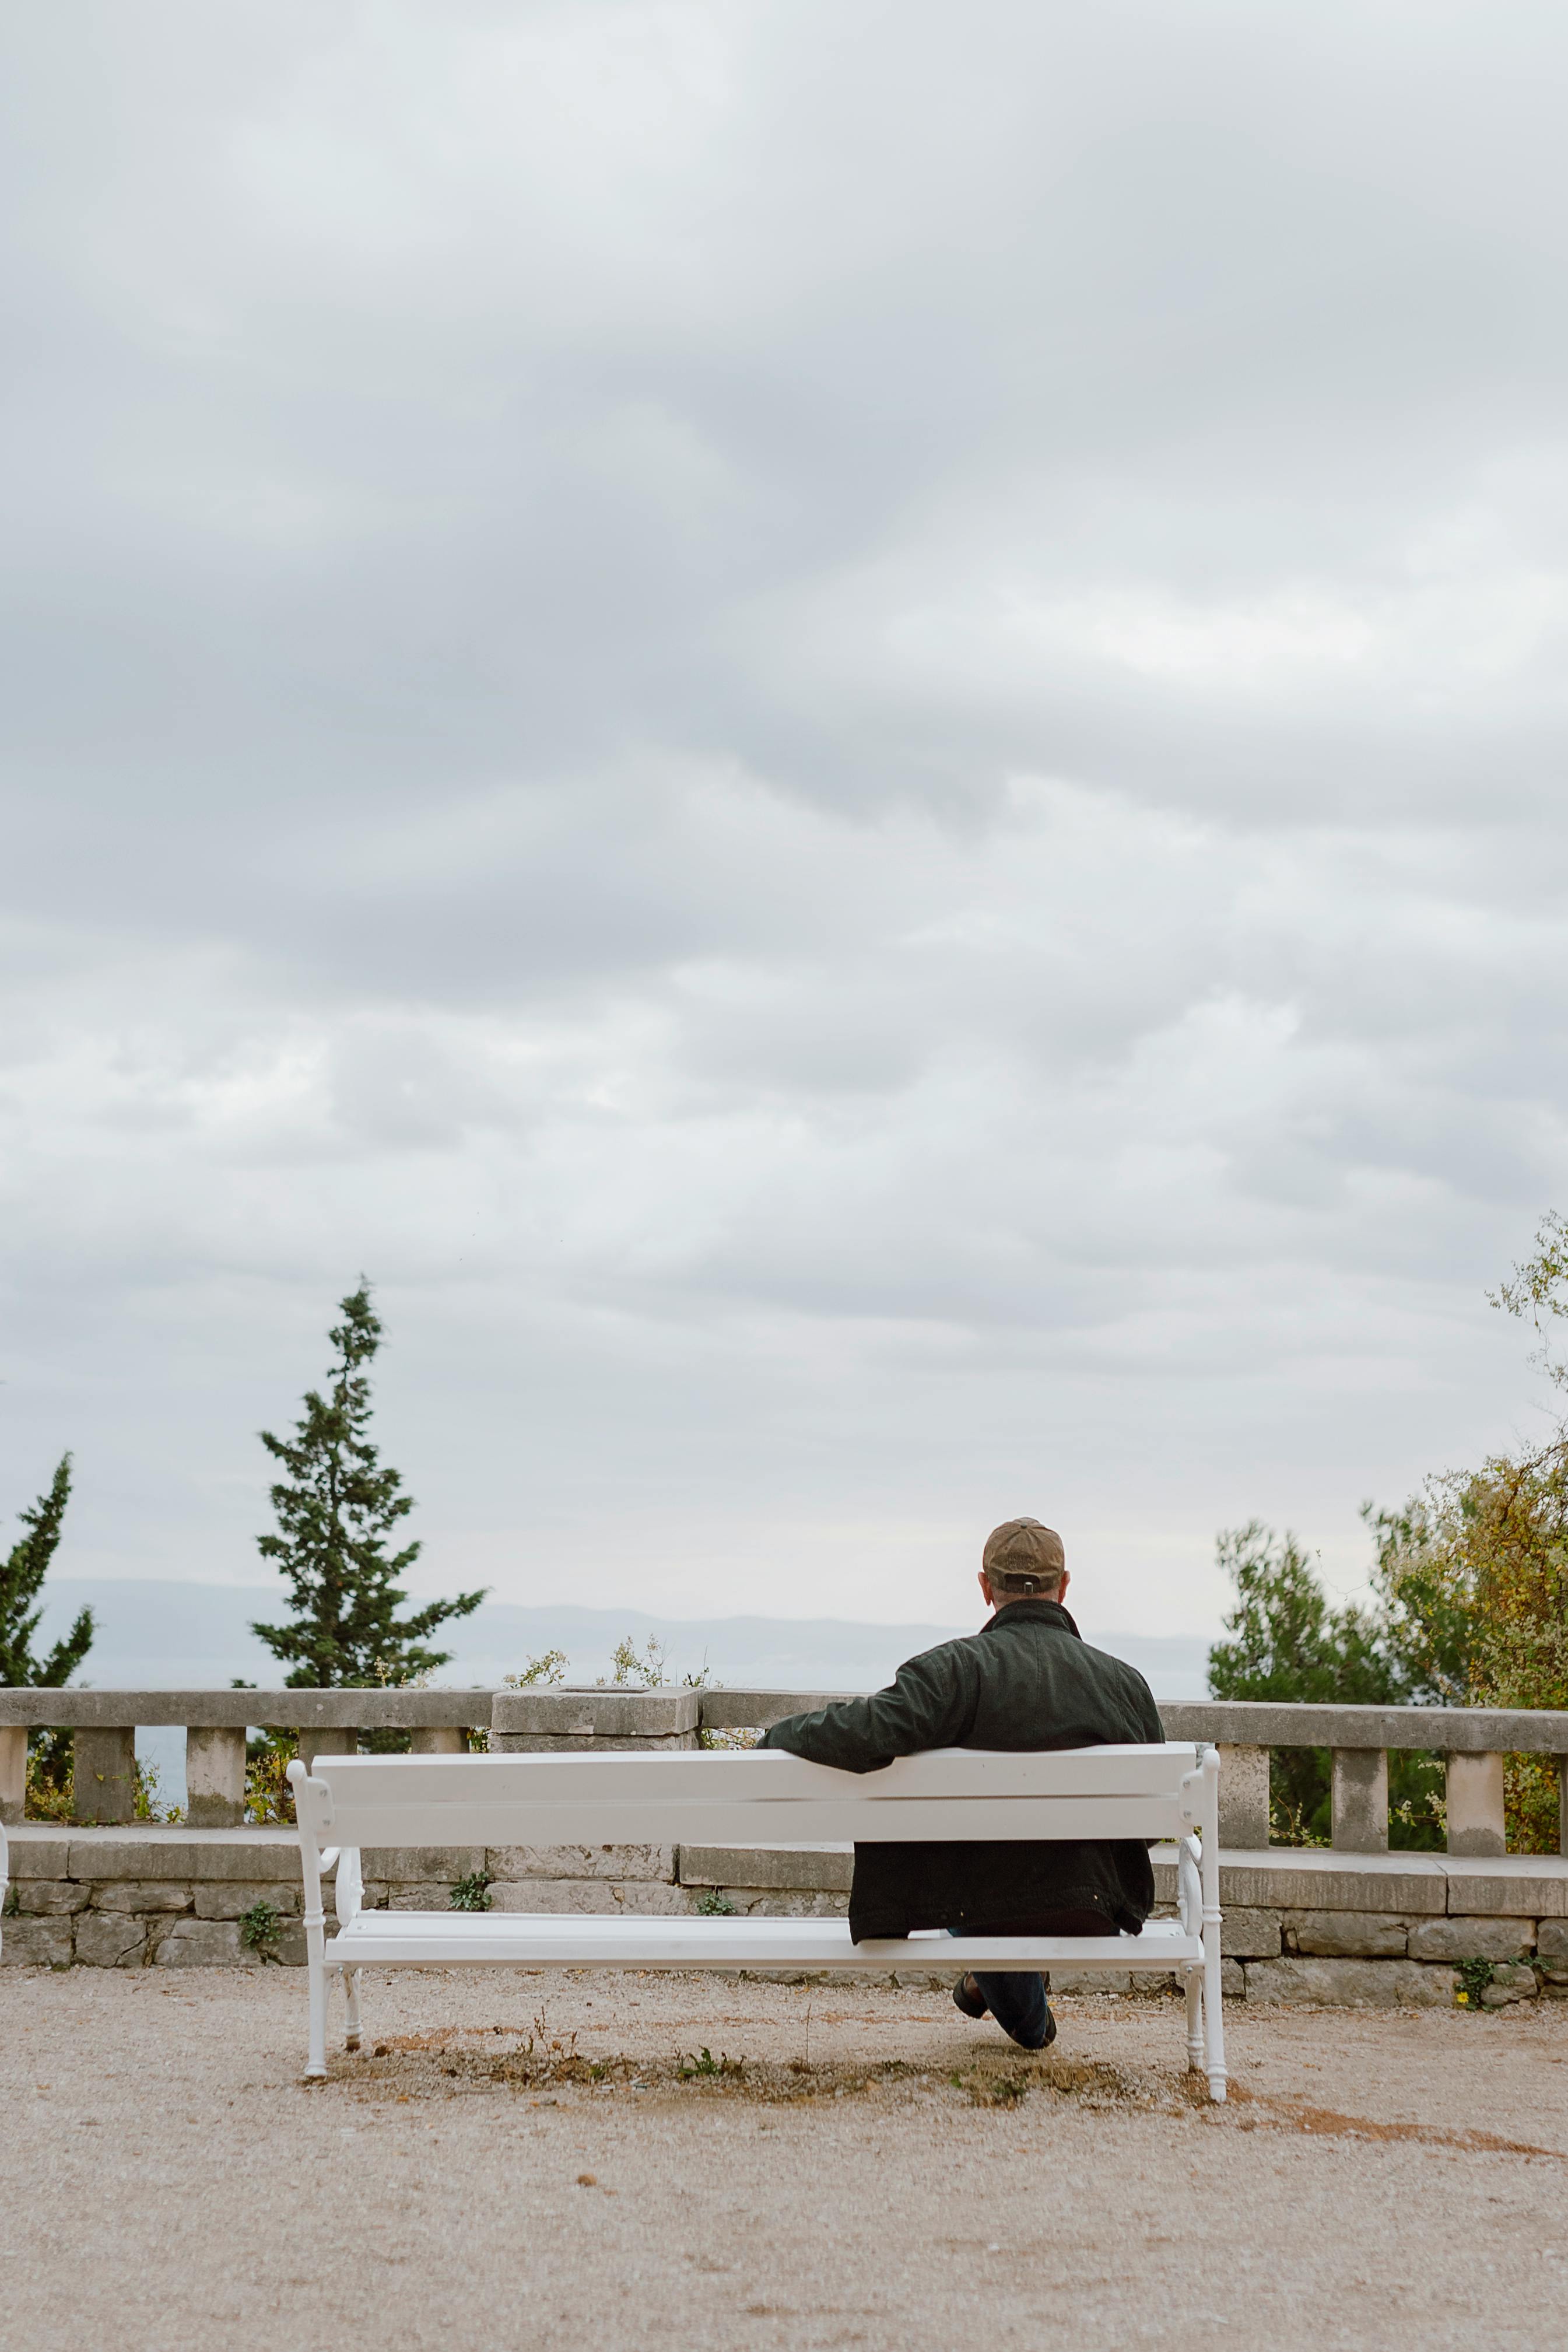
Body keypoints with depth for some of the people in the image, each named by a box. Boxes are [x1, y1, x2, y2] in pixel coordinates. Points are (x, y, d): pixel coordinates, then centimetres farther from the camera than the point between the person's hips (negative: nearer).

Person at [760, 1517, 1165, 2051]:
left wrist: (782, 1733, -10)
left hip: (983, 1913, -2)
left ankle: (1027, 2021, 46)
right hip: (1095, 1918, 2)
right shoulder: (1126, 1682, -7)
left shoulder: (955, 1668, -16)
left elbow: (864, 1734, -31)